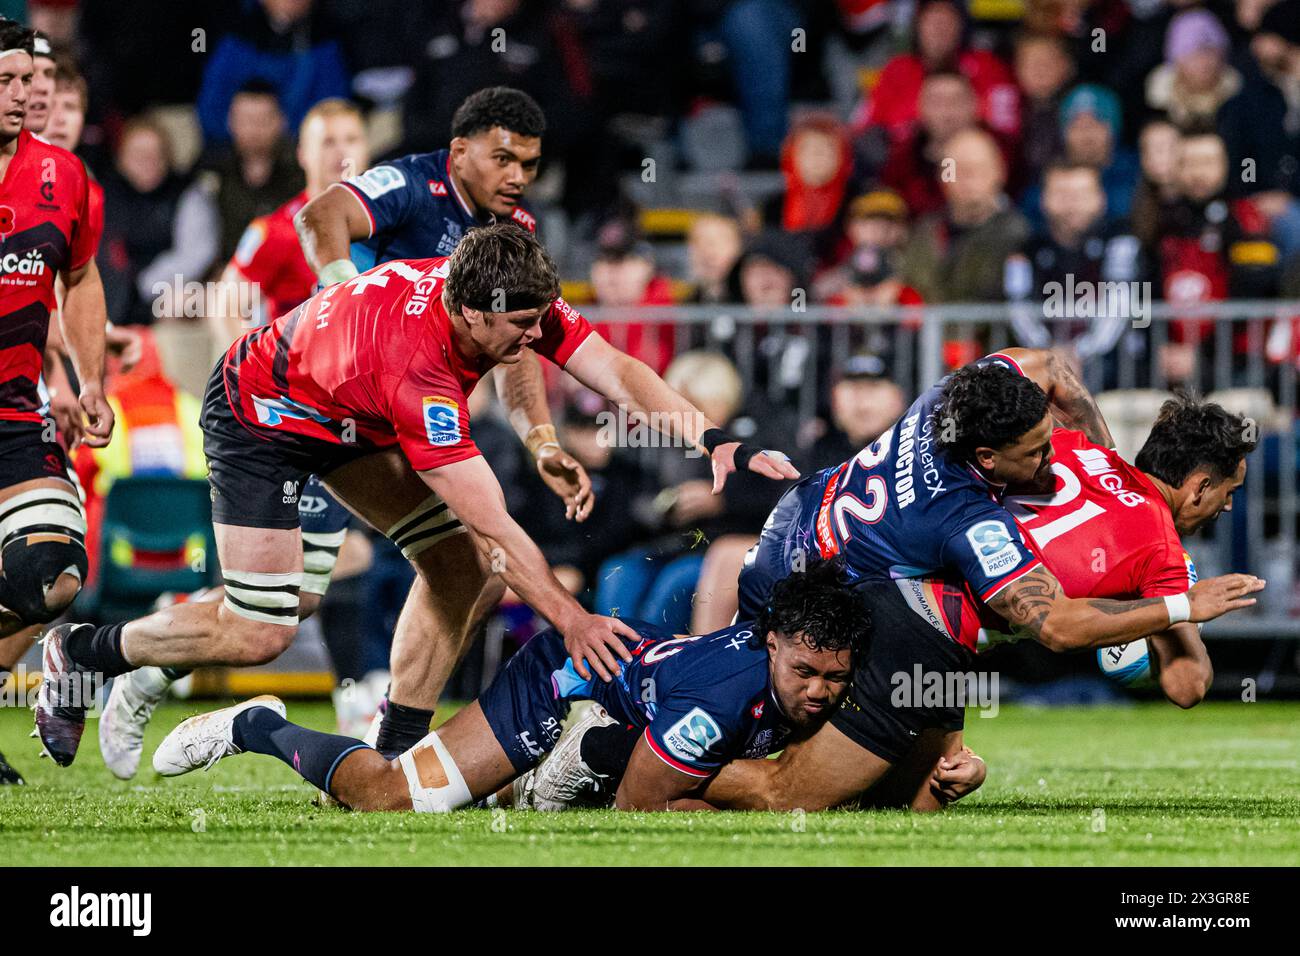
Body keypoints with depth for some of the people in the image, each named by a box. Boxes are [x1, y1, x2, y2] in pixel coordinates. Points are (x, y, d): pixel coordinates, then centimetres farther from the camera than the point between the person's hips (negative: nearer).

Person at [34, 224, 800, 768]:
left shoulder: (514, 301, -23)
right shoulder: (415, 370, -42)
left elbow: (618, 372, -23)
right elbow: (495, 526, -38)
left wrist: (716, 440, -37)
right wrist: (571, 621, -35)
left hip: (353, 416, 8)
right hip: (257, 415, -8)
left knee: (467, 569, -1)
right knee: (257, 634, -12)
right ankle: (77, 655, 10)